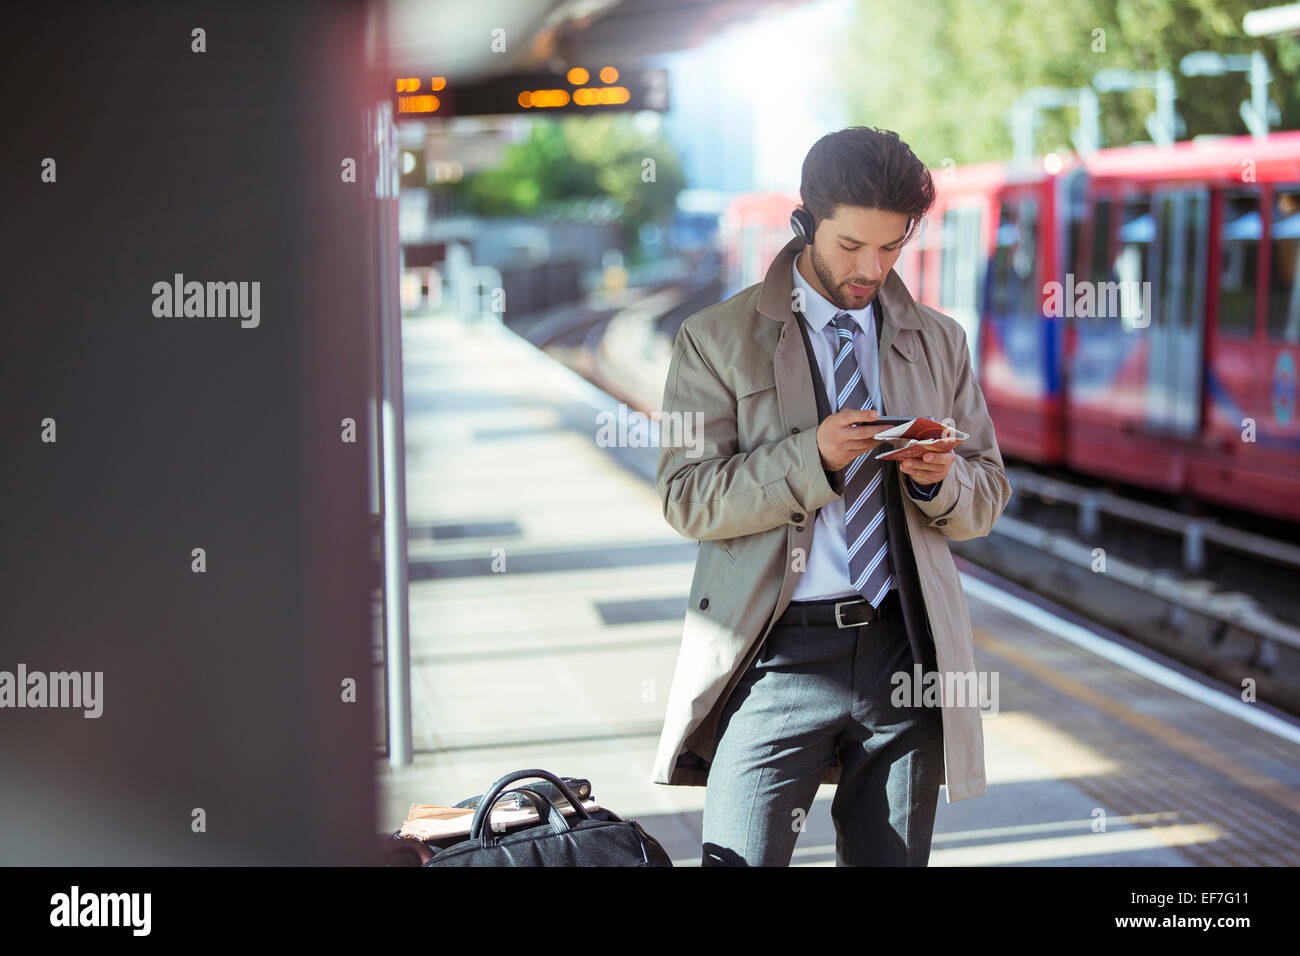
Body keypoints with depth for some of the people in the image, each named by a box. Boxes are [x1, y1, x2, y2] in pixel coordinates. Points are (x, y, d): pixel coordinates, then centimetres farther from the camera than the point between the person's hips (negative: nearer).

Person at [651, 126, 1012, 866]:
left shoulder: (939, 342, 13)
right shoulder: (718, 340, 2)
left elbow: (988, 499, 16)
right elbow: (688, 498, -5)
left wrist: (941, 479, -8)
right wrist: (811, 458, -18)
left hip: (904, 650, 3)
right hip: (775, 656, -3)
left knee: (893, 861, 9)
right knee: (739, 861, -9)